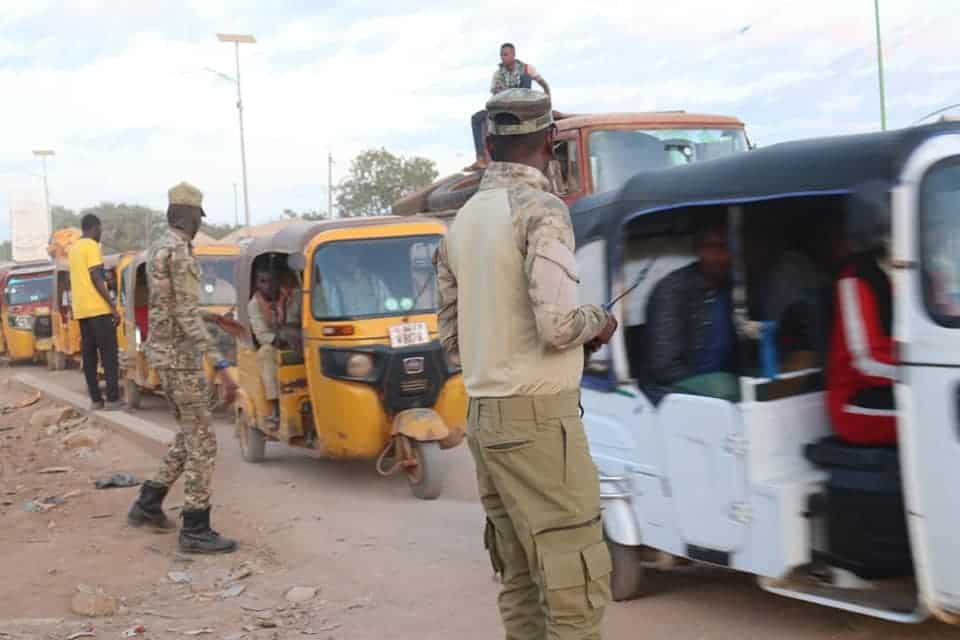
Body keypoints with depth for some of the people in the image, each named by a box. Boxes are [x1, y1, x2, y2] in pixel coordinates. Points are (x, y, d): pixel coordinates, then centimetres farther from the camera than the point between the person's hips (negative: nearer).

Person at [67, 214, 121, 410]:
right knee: (109, 354, -7)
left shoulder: (74, 249, 19)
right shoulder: (92, 246, -8)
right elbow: (96, 278, -15)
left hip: (81, 310, 8)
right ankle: (113, 399, -10)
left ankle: (96, 399, 6)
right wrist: (113, 306, -15)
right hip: (98, 308, -8)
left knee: (89, 355, 6)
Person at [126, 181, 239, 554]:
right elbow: (188, 317, -25)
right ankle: (196, 531, -1)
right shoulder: (179, 252, -19)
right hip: (180, 356, -10)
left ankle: (148, 505, 25)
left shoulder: (158, 248, 12)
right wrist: (221, 367, -28)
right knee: (202, 443, -4)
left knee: (189, 436, 20)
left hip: (163, 352, 10)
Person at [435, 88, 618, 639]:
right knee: (576, 583, -5)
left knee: (521, 580, 13)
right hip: (538, 415, -8)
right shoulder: (541, 210, -11)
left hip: (484, 414, 8)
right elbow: (557, 324, -21)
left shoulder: (465, 218, 12)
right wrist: (598, 322, -1)